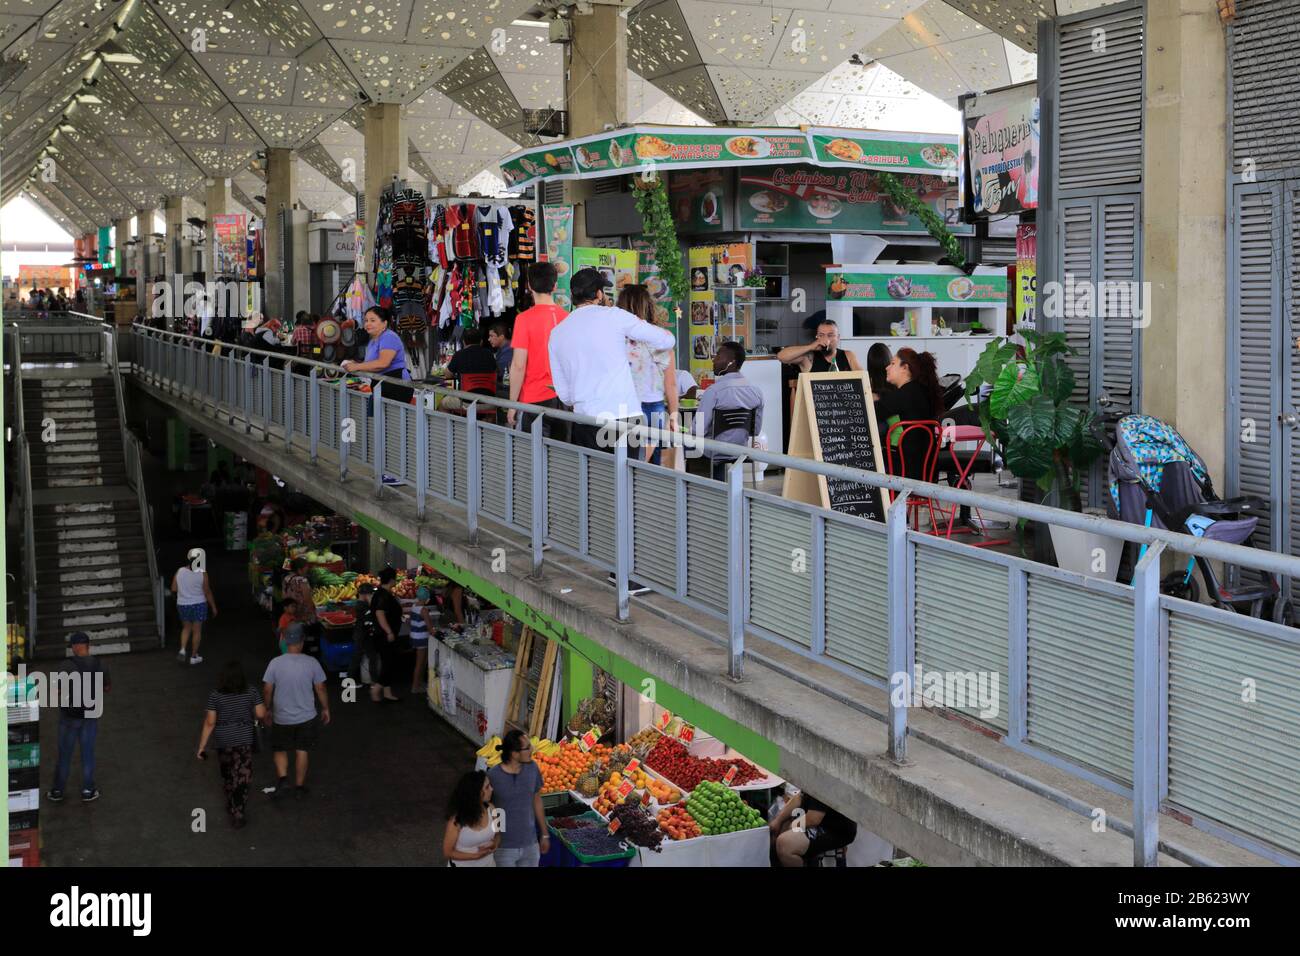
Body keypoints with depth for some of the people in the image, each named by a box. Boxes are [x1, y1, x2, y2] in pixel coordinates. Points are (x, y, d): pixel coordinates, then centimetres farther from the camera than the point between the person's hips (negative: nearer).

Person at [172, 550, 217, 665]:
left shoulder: (180, 571, -6)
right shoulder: (202, 574, -14)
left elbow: (174, 589, -1)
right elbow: (207, 593, -10)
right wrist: (213, 607, 0)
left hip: (182, 605, 3)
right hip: (199, 605, -3)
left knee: (186, 628, 22)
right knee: (197, 631, 10)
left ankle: (182, 650, 4)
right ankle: (194, 656, 17)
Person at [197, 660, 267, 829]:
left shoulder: (215, 696, -12)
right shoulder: (251, 692, -11)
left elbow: (209, 722, -11)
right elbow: (261, 714, -7)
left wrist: (202, 746, -5)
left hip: (223, 740, 1)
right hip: (244, 739, -1)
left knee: (227, 772, 23)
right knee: (242, 777, 4)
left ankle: (232, 804, 39)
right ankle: (238, 815, -1)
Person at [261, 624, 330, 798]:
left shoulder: (275, 663, -13)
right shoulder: (312, 663, -12)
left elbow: (267, 690, -8)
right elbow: (320, 689, -5)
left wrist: (268, 709, 9)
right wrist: (325, 708, 10)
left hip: (282, 718, 0)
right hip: (306, 717, 1)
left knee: (279, 750, 17)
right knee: (302, 751, 14)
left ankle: (282, 778, -3)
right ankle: (299, 786, 22)